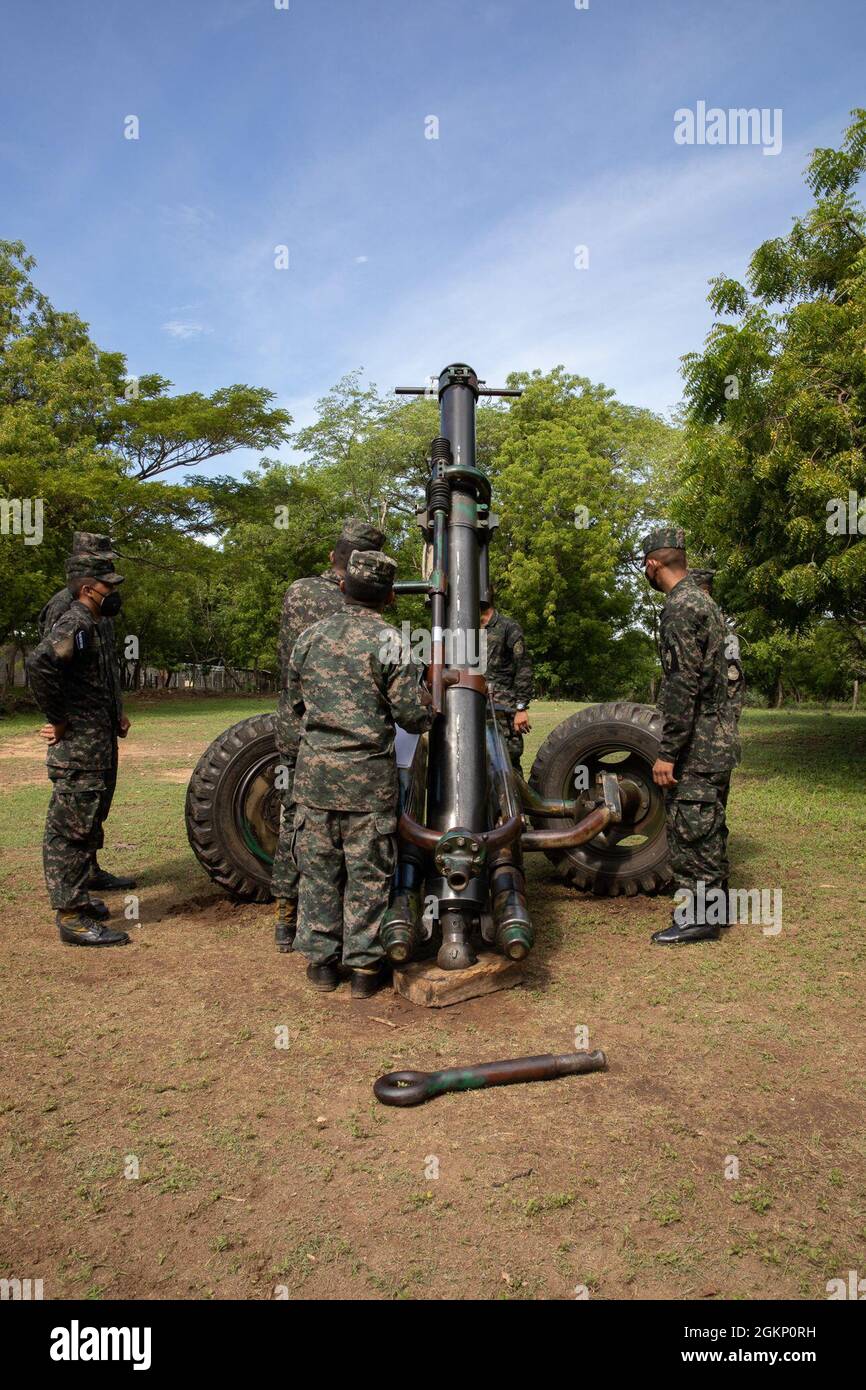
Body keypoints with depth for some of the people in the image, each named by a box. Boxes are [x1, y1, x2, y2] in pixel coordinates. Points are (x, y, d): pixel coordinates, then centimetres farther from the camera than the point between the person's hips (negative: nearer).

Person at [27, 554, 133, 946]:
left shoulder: (90, 628, 16)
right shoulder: (74, 626, -16)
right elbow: (39, 663, -35)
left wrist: (115, 716, 16)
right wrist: (57, 720, -25)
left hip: (96, 750, 10)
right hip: (78, 753, -10)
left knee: (84, 830, 19)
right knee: (70, 832, -3)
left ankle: (78, 899, 33)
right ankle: (72, 919, 3)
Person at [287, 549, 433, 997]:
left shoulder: (310, 636, 5)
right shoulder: (388, 641, -9)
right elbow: (415, 717, -10)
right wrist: (425, 701, 12)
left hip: (315, 769, 4)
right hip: (370, 775, -3)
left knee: (318, 866, 13)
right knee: (368, 872, 7)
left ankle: (320, 960, 21)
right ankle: (363, 965, 14)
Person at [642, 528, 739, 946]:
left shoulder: (680, 607, -16)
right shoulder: (703, 599, 16)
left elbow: (683, 686, -23)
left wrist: (667, 752, -20)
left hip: (696, 743, -10)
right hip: (720, 737, 10)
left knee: (689, 829, -2)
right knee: (708, 827, 17)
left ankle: (698, 918, 6)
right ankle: (714, 906, 28)